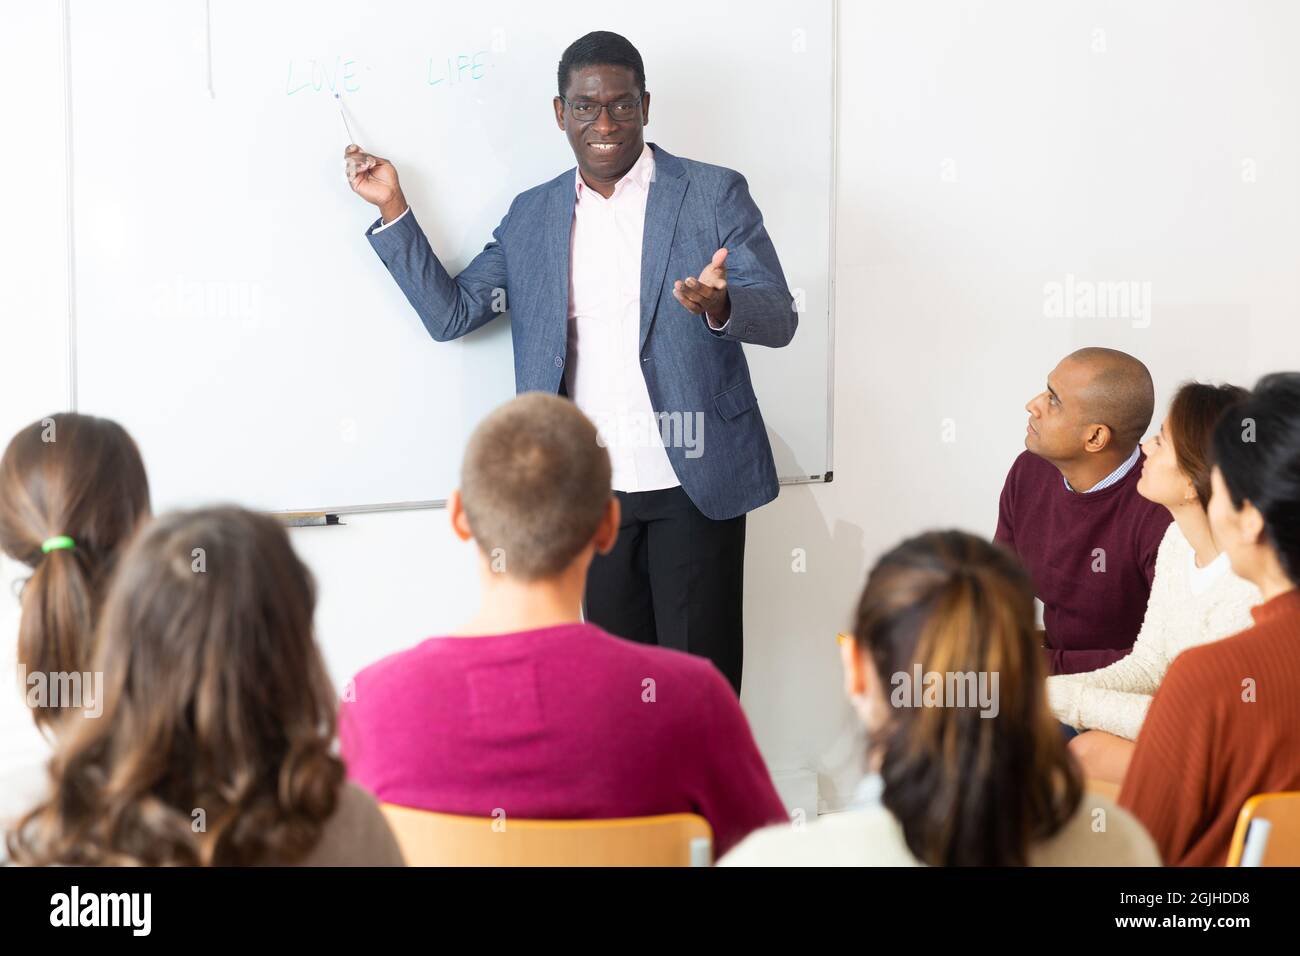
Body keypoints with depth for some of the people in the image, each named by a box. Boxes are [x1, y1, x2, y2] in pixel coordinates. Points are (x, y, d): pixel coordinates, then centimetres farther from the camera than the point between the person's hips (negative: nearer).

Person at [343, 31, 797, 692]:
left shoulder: (714, 195, -2)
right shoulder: (531, 216, 10)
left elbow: (779, 318, -7)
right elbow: (449, 313, 8)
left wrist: (719, 304, -31)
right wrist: (393, 209, -1)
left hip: (693, 485, -3)